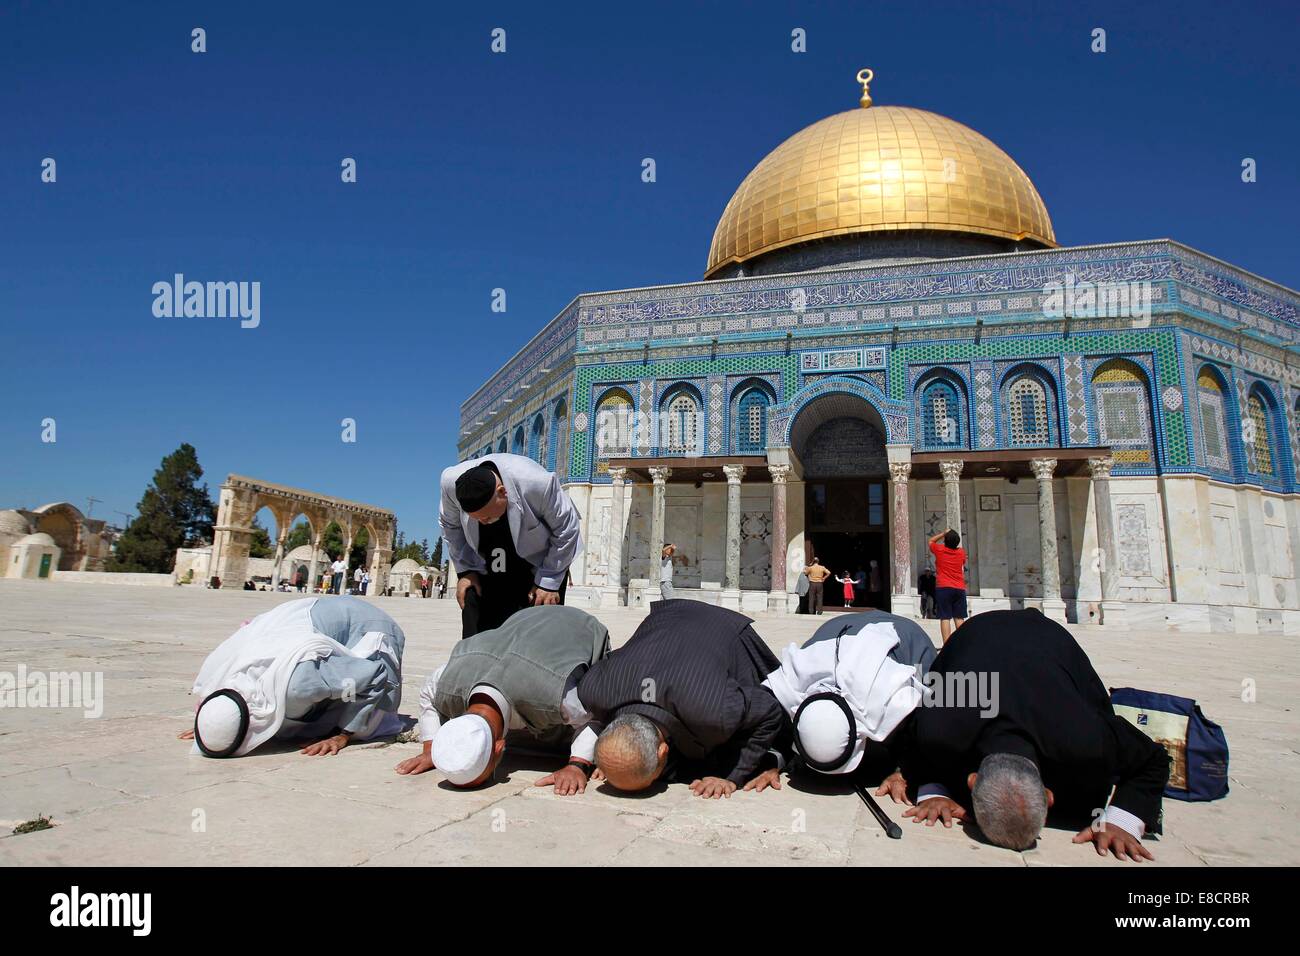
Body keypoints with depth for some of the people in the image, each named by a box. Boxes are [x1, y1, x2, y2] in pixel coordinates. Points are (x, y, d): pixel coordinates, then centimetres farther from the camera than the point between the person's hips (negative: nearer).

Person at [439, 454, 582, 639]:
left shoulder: (536, 483, -35)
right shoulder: (451, 483, -24)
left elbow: (567, 530, -18)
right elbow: (450, 526, 0)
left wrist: (549, 583, -16)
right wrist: (465, 570, -5)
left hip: (538, 568, -3)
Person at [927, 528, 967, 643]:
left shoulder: (939, 550, -2)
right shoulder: (961, 552, 6)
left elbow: (931, 540, 19)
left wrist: (943, 533, 22)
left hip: (943, 588, -3)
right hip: (960, 588, 4)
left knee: (945, 618, -8)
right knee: (959, 618, 6)